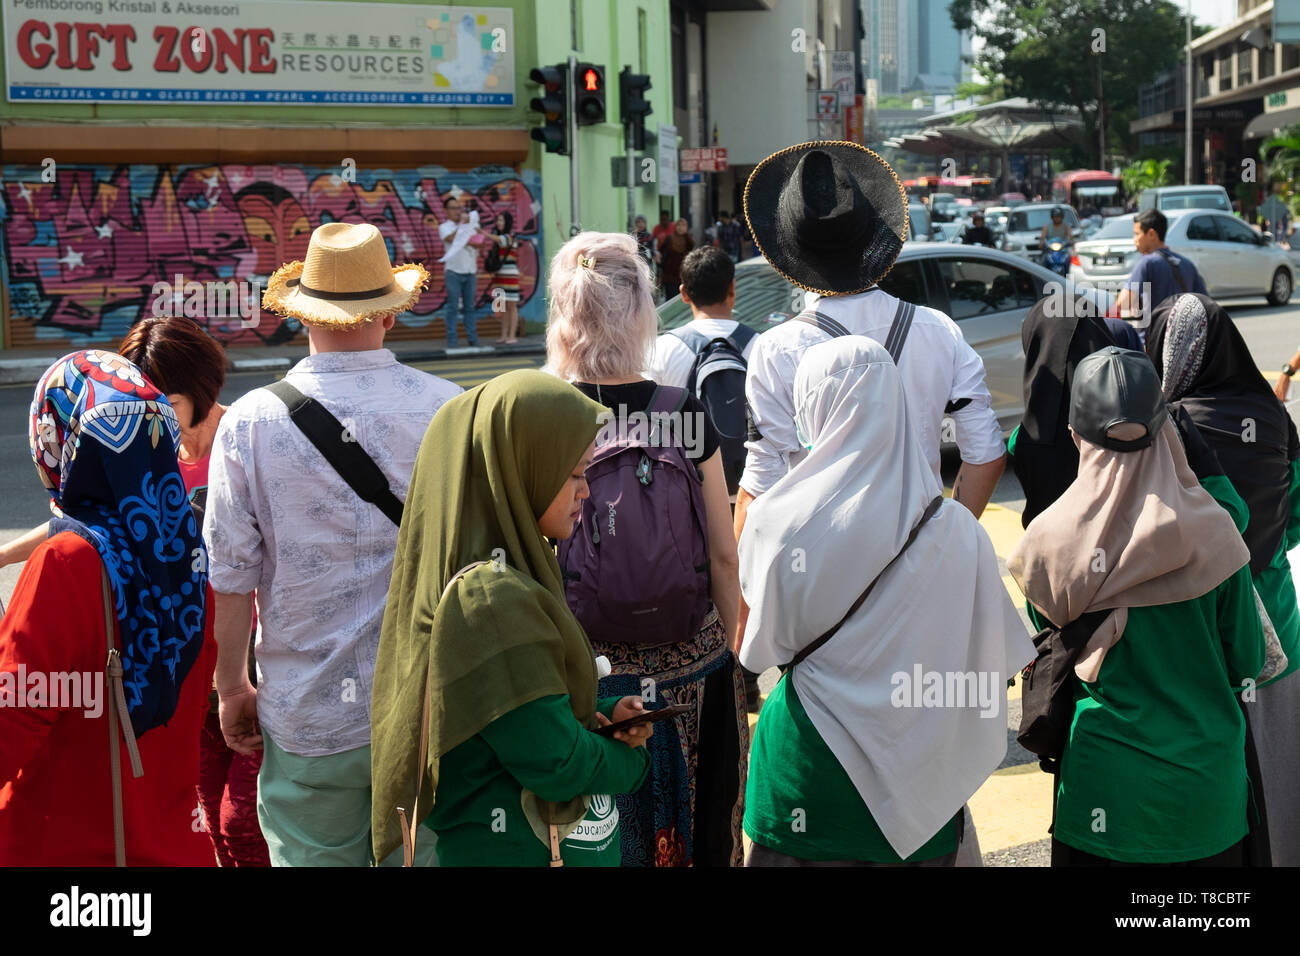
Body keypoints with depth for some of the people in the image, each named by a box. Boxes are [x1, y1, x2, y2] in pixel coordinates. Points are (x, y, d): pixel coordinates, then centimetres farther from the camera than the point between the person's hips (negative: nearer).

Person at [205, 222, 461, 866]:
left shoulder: (250, 422, -8)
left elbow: (231, 578, -5)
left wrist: (232, 687, 9)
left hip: (307, 717, 0)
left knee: (314, 856, 14)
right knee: (424, 854, 15)